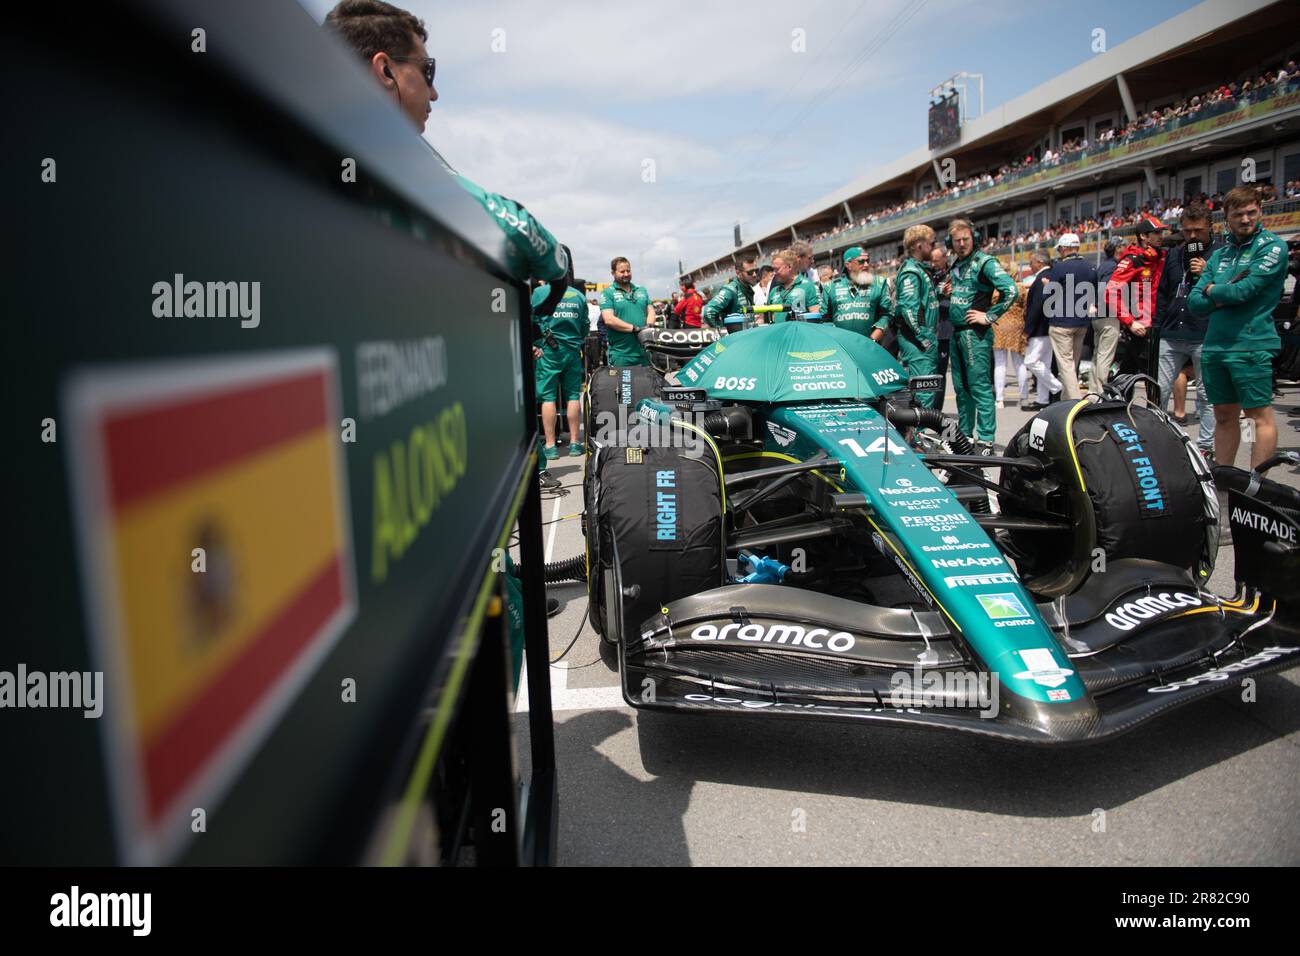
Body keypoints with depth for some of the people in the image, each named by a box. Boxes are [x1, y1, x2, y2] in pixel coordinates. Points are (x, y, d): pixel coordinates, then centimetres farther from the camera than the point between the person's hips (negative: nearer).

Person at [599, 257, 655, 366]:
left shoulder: (642, 290, 18)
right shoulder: (608, 293, 0)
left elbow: (651, 311, 15)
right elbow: (609, 320, -12)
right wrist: (635, 328, -16)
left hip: (645, 351, 5)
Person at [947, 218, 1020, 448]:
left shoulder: (984, 262, -10)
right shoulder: (956, 266, 15)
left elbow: (1011, 291, -19)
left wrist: (989, 316, -15)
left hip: (975, 333, -9)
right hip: (956, 332, 9)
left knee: (979, 387, -9)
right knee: (961, 387, 15)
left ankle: (985, 440, -7)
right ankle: (965, 434, 25)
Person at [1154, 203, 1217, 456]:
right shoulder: (1174, 254, 16)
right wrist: (1158, 326, 15)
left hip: (1205, 337, -4)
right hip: (1171, 336, 4)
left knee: (1206, 395, 3)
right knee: (1159, 390, 5)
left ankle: (1205, 445, 10)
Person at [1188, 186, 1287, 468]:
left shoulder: (1272, 246, -3)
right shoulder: (1220, 254, 16)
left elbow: (1244, 291, -17)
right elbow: (1194, 303, 9)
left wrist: (1213, 290, 1)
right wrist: (1226, 294, -8)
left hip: (1251, 345, -6)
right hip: (1215, 346, 6)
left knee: (1261, 416, -3)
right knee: (1224, 416, 12)